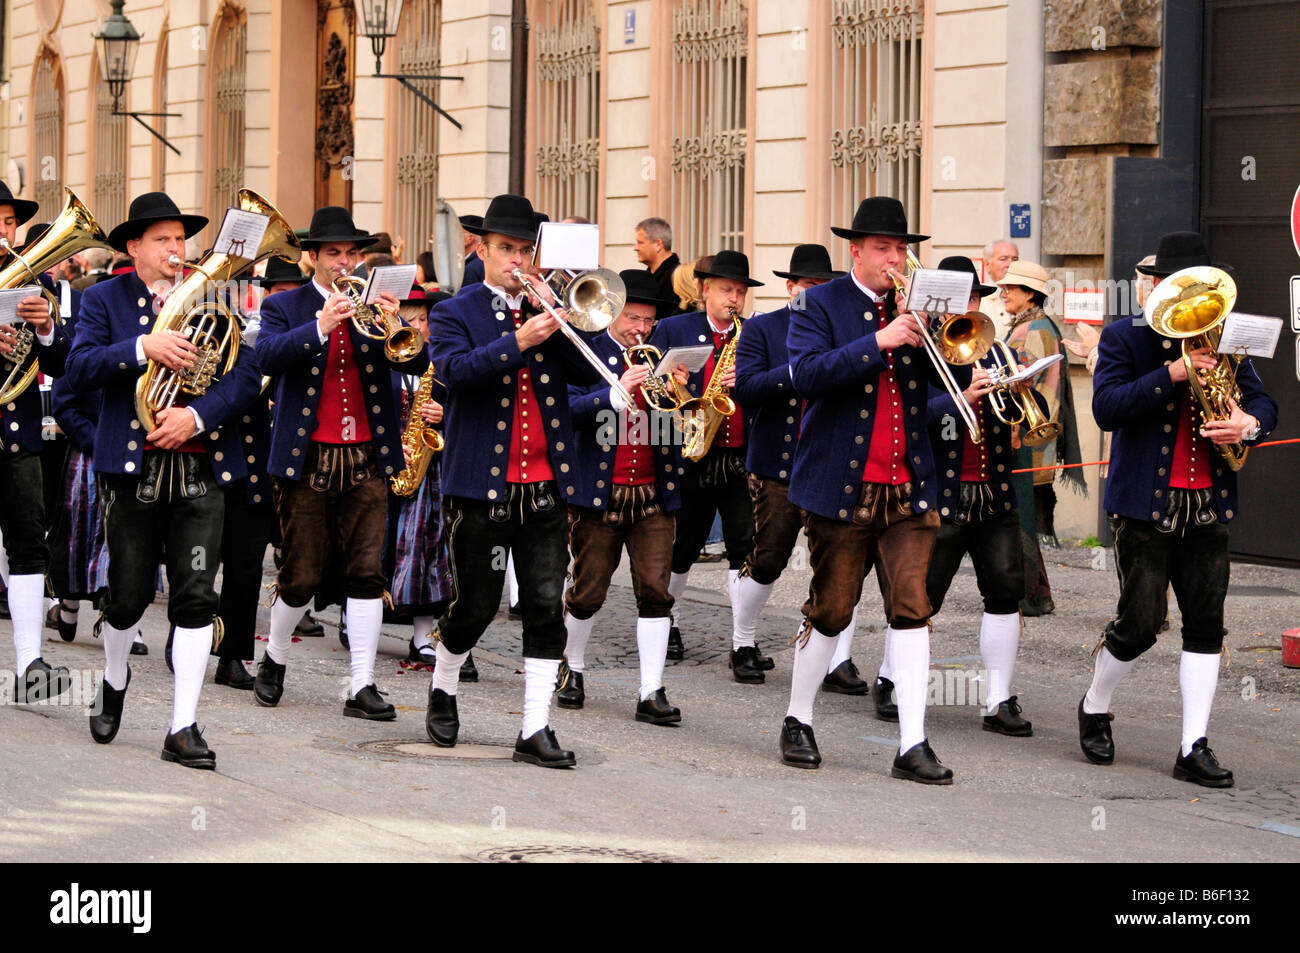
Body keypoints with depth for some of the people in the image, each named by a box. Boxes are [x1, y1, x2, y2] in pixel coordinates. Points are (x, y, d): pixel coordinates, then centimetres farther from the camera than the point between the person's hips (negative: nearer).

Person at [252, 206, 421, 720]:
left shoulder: (373, 305, 10)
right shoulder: (285, 306, 3)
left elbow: (419, 363, -1)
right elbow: (267, 356, -17)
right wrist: (321, 326, -29)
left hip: (365, 459, 2)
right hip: (306, 459, -2)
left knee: (367, 574, -4)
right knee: (301, 578, 2)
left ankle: (362, 688, -2)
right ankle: (274, 660, 27)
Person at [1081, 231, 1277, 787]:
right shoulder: (1124, 338, 0)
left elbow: (1262, 402, 12)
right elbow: (1106, 408, -13)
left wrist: (1249, 422, -13)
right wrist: (1173, 373, -22)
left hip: (1208, 503, 4)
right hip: (1145, 503, -4)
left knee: (1206, 623, 0)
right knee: (1140, 622, -4)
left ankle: (1195, 750, 2)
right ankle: (1094, 709, 23)